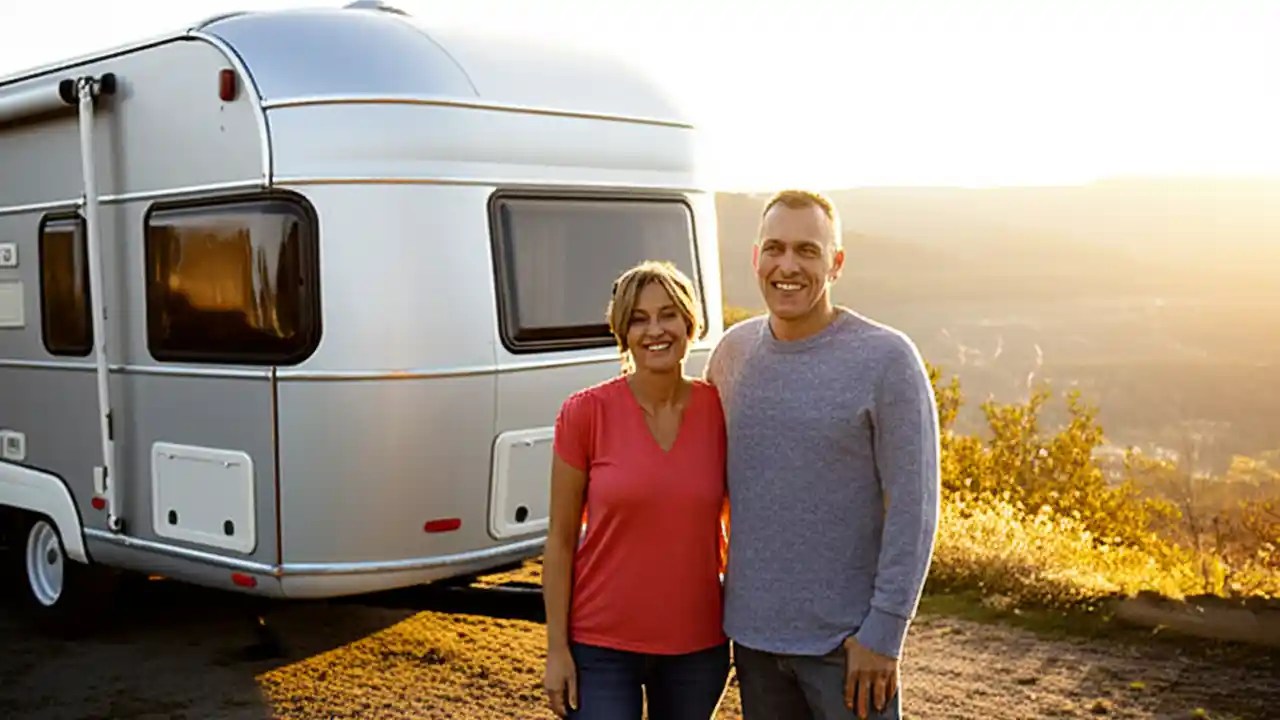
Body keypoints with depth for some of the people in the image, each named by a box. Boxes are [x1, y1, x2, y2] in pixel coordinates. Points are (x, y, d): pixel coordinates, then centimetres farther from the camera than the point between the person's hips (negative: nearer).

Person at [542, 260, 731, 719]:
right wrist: (557, 648, -7)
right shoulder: (585, 413, -8)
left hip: (698, 646, 2)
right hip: (601, 648, -2)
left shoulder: (720, 411, -3)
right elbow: (560, 540, -4)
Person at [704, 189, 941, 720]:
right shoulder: (733, 350, 4)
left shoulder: (887, 359, -11)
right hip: (751, 630, 5)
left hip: (847, 640, -5)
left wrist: (884, 632, -14)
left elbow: (913, 508, -12)